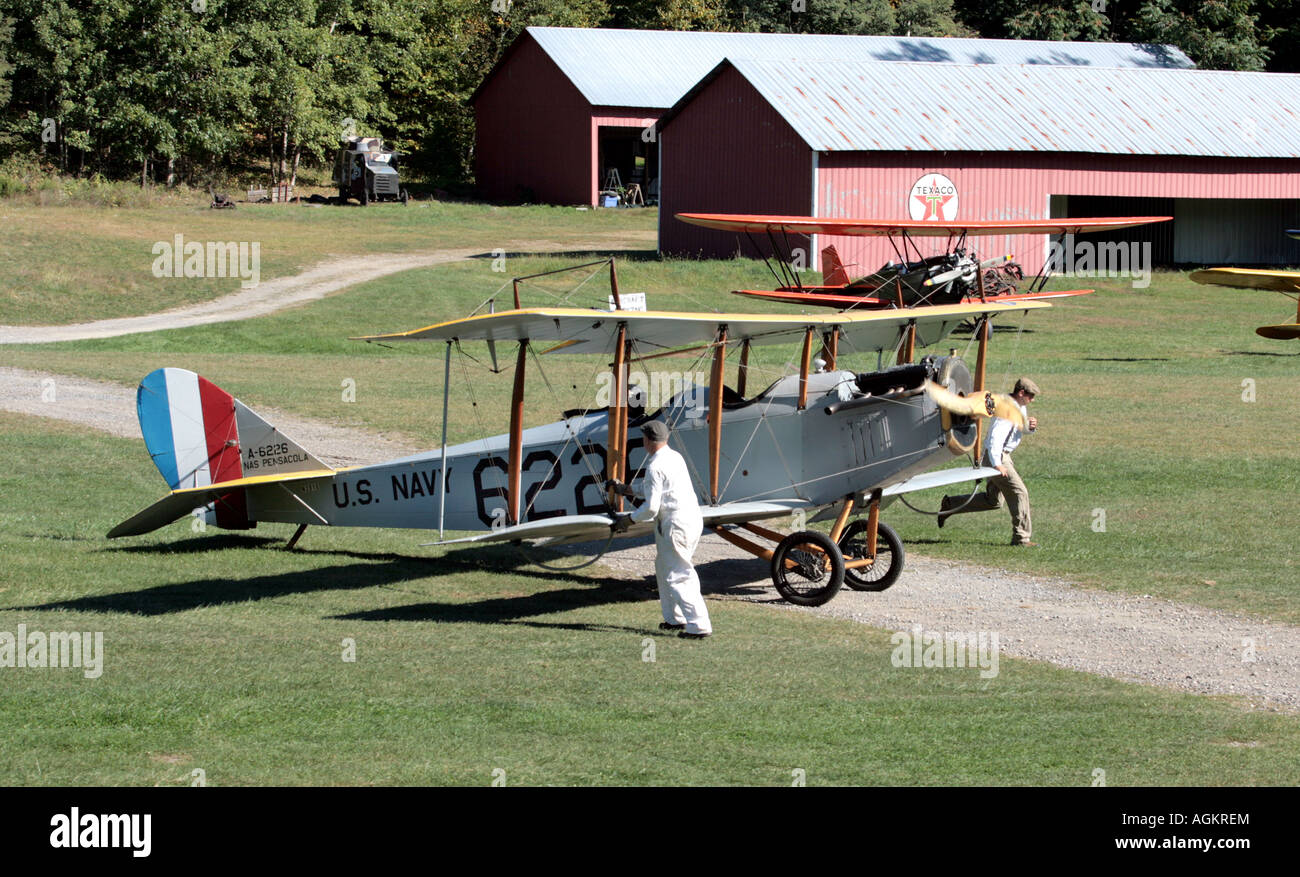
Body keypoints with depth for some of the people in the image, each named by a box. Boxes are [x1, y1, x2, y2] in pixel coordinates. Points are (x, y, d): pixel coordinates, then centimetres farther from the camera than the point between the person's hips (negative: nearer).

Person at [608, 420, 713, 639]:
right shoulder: (675, 457, 14)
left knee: (677, 576, -6)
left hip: (676, 525, -9)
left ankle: (699, 625, -10)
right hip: (693, 519, 9)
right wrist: (626, 489, 39)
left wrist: (628, 520, -1)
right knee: (664, 569, 22)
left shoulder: (655, 467, -15)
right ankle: (675, 618, 26)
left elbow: (651, 507, -17)